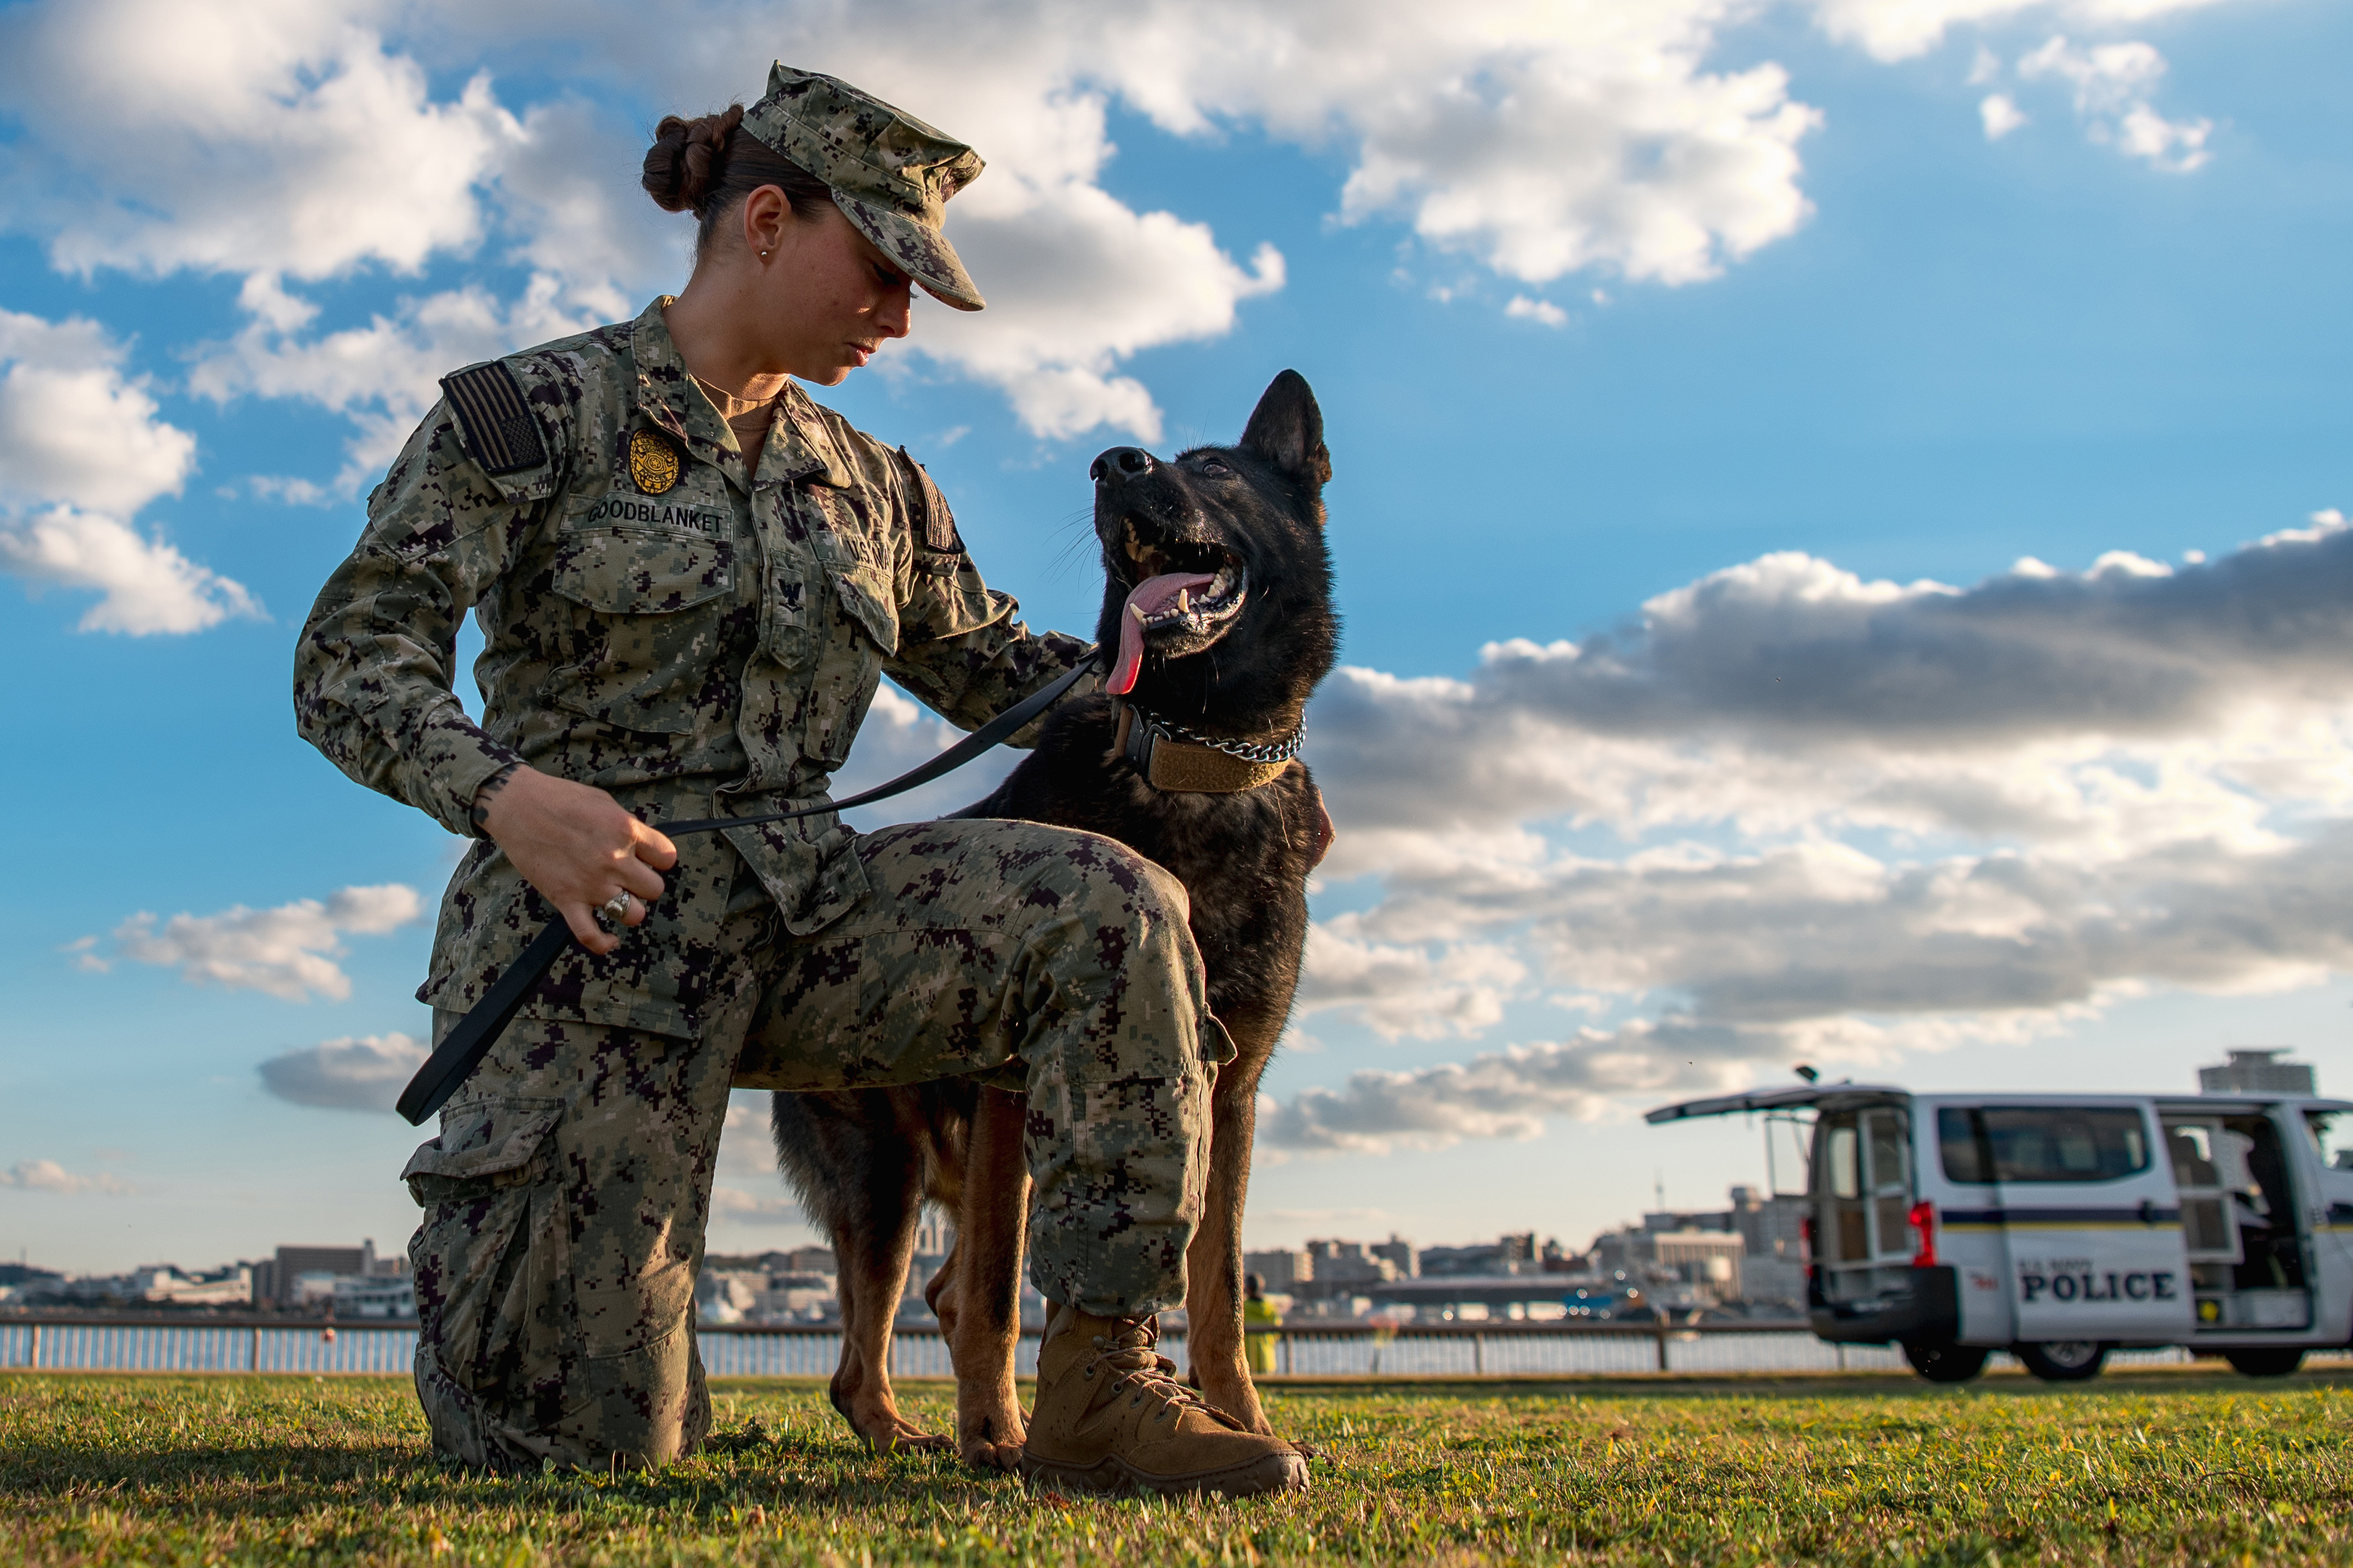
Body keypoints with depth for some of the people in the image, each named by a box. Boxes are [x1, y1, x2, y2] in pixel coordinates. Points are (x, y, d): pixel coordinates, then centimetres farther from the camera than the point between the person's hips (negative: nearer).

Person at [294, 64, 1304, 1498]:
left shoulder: (872, 488, 16)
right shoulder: (528, 414, -1)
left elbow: (989, 665, 22)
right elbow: (353, 655, -7)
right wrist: (507, 794, -26)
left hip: (801, 910, 5)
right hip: (592, 929, -4)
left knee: (1113, 911, -23)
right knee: (591, 1442, -8)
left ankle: (1102, 1380, -19)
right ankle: (488, 1271, 28)